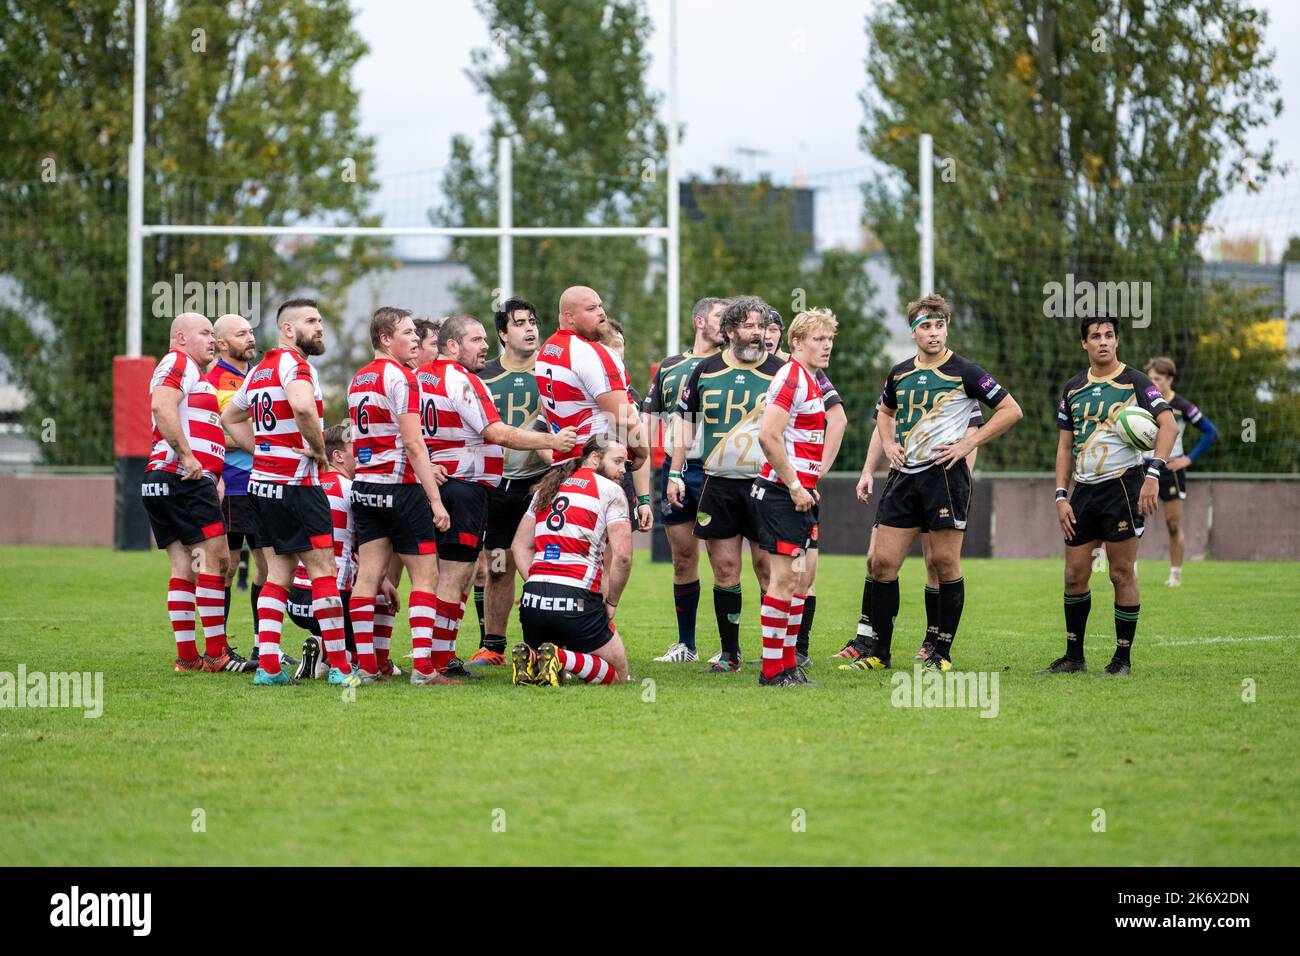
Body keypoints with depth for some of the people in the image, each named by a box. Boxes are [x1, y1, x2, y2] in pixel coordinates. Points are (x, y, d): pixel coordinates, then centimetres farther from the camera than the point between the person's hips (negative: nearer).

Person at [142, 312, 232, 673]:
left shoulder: (195, 373, 29)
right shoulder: (178, 363, -4)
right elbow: (161, 406, -21)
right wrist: (187, 456, -23)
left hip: (160, 482, 10)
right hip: (184, 480, -10)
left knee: (184, 567, 7)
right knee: (213, 558, -9)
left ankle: (186, 656, 5)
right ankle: (215, 654, -9)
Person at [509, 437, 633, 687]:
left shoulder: (548, 487, 20)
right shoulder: (611, 490, 0)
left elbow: (519, 546, 19)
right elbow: (622, 556, -10)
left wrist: (538, 586, 14)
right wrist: (611, 603, 2)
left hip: (533, 599, 6)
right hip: (576, 599, -6)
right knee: (617, 674, 9)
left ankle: (530, 658, -6)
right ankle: (561, 658, -16)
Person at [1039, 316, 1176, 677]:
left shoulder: (1135, 382, -4)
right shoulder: (1073, 388, 11)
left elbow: (1168, 424, -14)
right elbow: (1065, 445, 15)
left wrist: (1153, 474, -25)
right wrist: (1061, 496, 5)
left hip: (1123, 485, -5)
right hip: (1084, 489, 5)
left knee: (1122, 575, -3)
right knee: (1074, 576, 6)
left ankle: (1123, 658, 6)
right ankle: (1074, 657, 17)